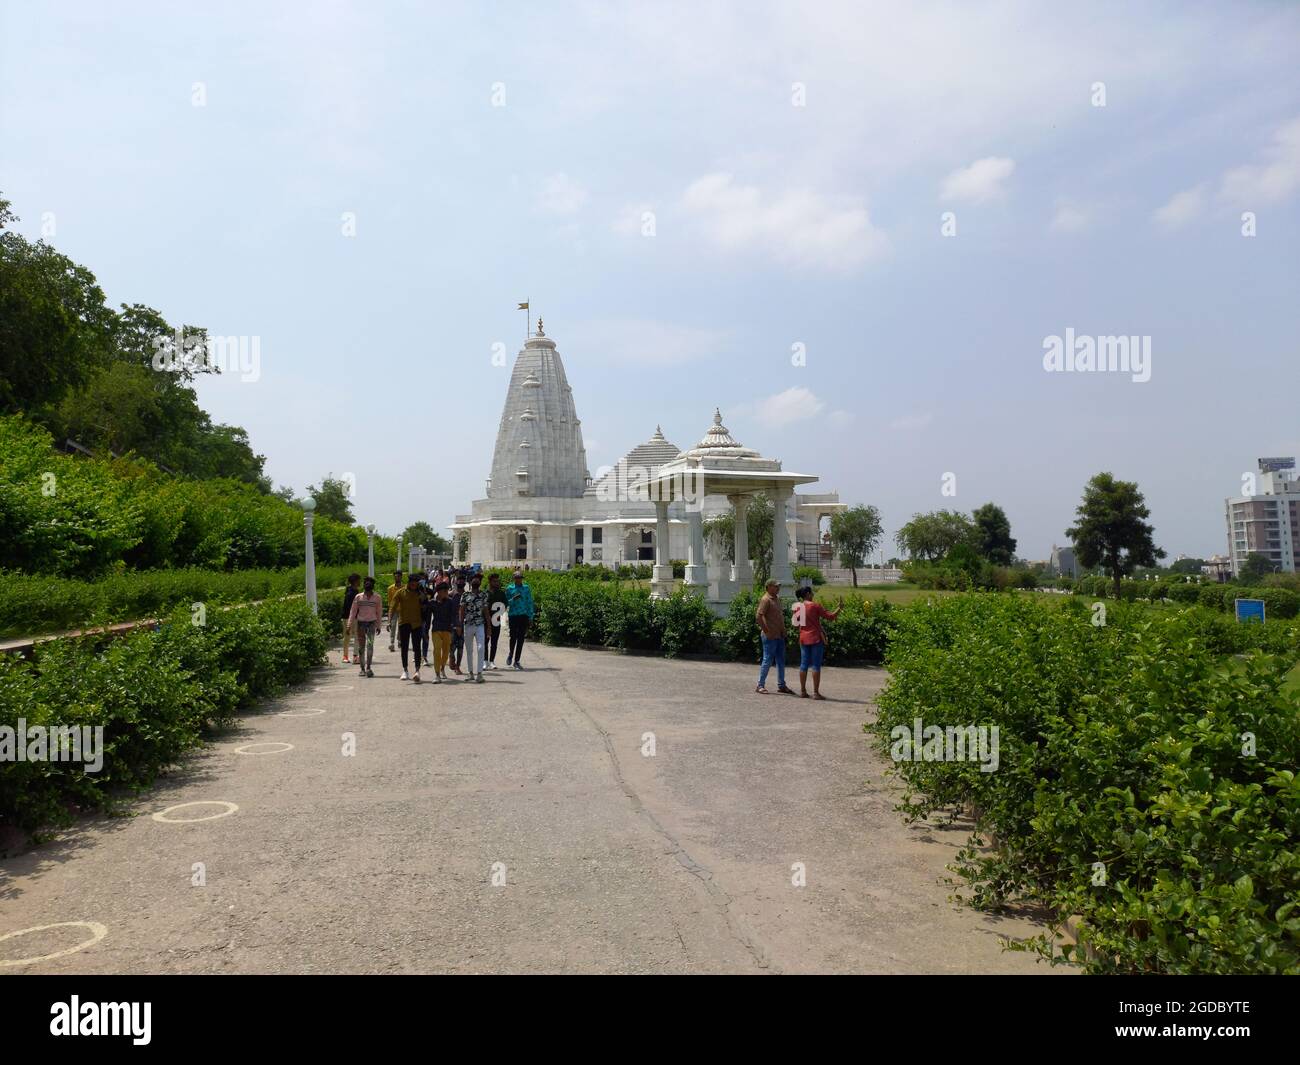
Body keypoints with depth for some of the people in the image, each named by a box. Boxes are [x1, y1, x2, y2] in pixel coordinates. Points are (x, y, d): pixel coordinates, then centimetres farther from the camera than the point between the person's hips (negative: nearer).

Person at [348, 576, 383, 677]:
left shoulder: (377, 598, 3)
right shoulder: (358, 597, 2)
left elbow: (379, 612, 9)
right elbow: (353, 611, 4)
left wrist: (378, 626, 7)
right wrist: (350, 625, -1)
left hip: (372, 623, -1)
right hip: (360, 623, 1)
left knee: (370, 644, -17)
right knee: (361, 647, 4)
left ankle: (368, 668, -18)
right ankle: (362, 669, 13)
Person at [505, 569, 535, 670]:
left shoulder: (527, 588, 8)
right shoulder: (509, 589, 4)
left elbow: (530, 603, 10)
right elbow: (506, 603, 4)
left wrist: (530, 617, 6)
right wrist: (513, 599, -16)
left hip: (524, 616, 2)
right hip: (513, 615, -2)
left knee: (521, 639, 2)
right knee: (513, 637, -7)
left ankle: (516, 661, 11)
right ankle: (510, 653, 24)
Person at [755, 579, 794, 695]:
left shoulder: (777, 599, 14)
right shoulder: (765, 599, -13)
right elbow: (758, 616, -22)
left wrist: (783, 630, 15)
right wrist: (765, 630, -20)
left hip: (780, 636, 9)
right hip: (770, 636, -9)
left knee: (781, 661, 12)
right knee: (768, 660, -4)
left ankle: (781, 685, 20)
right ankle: (760, 686, 5)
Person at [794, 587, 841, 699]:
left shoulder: (798, 607, 4)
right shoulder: (815, 605, -11)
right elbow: (830, 616, -9)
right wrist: (839, 608, 3)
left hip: (803, 639, 5)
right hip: (816, 639, -5)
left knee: (804, 664, 10)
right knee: (816, 665, -3)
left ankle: (803, 690, 12)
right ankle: (816, 692, -4)